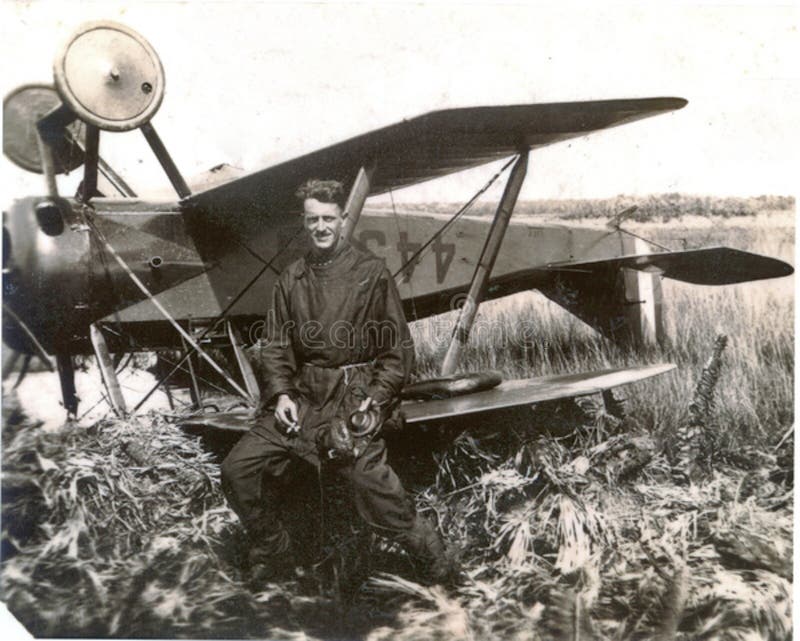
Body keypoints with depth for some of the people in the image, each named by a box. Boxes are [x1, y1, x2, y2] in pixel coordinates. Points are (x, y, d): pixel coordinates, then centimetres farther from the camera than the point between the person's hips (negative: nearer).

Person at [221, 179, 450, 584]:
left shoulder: (371, 272, -1)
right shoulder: (292, 279, 12)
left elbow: (398, 348, -1)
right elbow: (275, 345, 14)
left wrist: (374, 400, -10)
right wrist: (281, 393, -1)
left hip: (354, 397, -4)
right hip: (303, 397, 5)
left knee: (372, 481, -17)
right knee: (238, 469, 0)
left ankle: (429, 552, 13)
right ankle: (273, 556, 22)